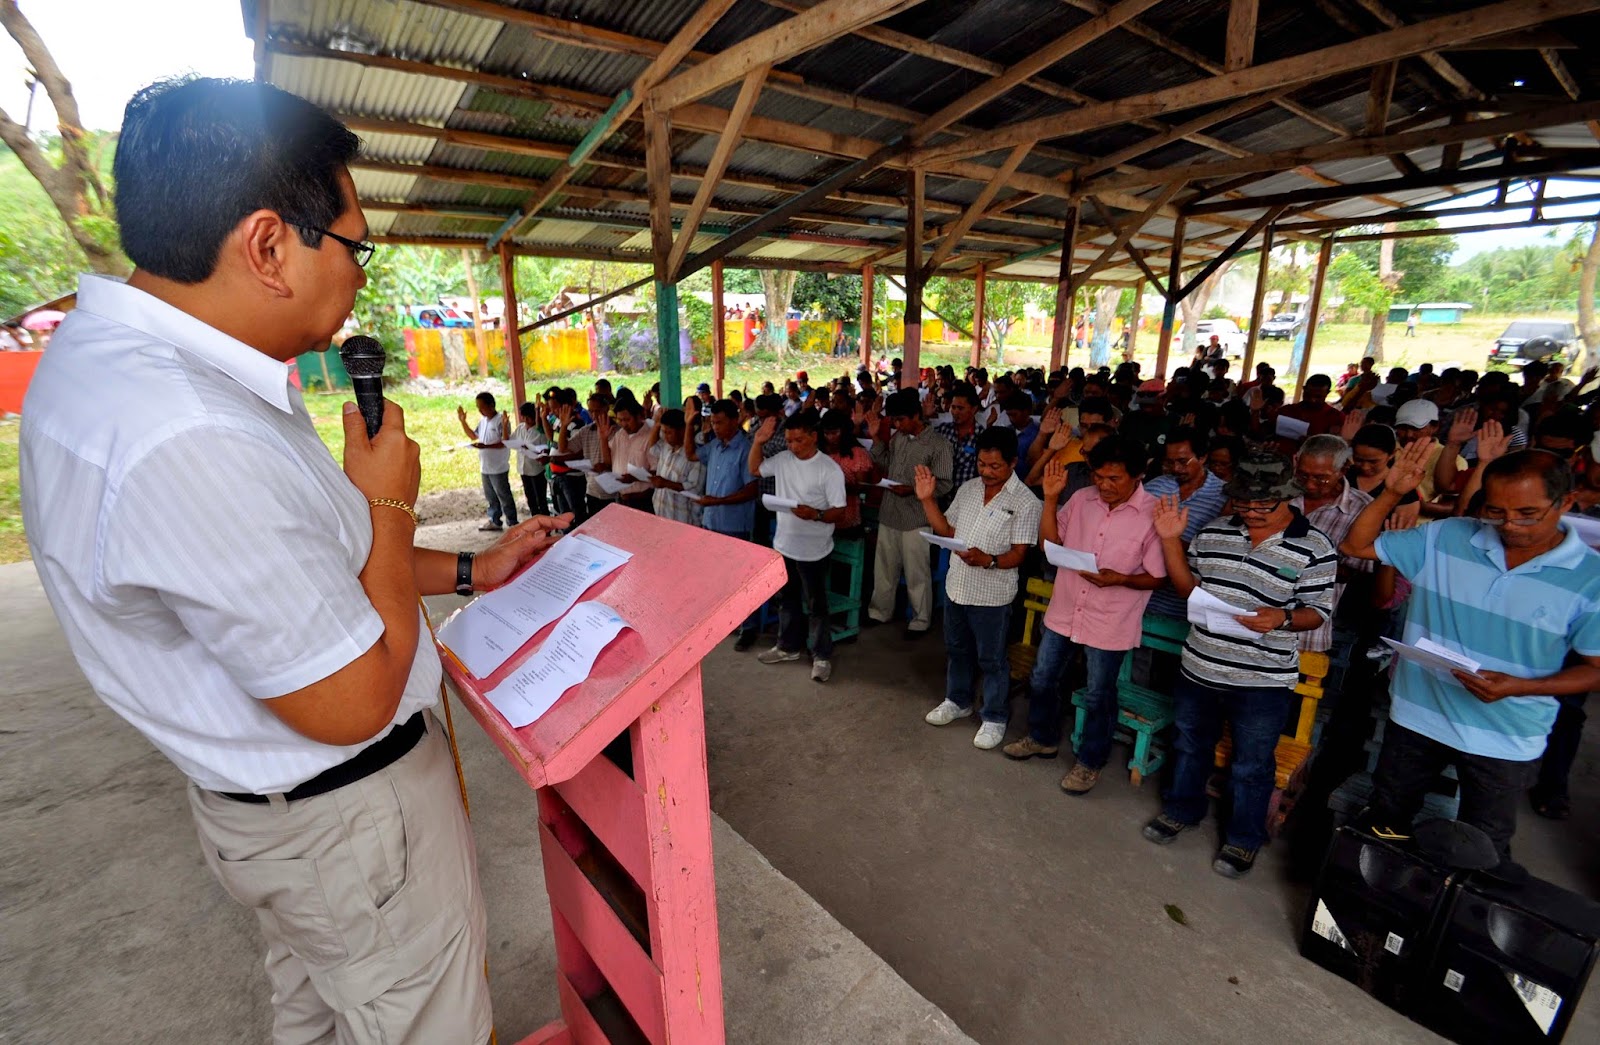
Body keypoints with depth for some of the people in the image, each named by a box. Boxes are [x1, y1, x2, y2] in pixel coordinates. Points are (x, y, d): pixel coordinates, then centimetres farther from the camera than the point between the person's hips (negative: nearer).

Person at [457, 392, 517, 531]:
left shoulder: (501, 421, -17)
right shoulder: (482, 420, 9)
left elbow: (504, 443, -22)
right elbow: (474, 436, 21)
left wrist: (485, 446, -31)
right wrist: (463, 421, 12)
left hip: (498, 467, -8)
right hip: (485, 466, 8)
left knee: (504, 496, 0)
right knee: (490, 496, 18)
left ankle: (513, 524, 8)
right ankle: (495, 521, 31)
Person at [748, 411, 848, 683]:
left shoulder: (829, 470, -17)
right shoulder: (783, 460, 1)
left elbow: (840, 512, -16)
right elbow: (754, 468, 15)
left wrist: (815, 514, -35)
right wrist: (758, 441, -1)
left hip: (813, 550, -6)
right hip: (784, 544, 6)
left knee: (816, 605, 7)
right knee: (786, 599, 20)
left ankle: (822, 656, 23)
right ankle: (789, 646, 38)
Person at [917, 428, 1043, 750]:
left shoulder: (1026, 503, -15)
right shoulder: (968, 488, 3)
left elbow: (1018, 555, -16)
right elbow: (947, 530, 9)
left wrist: (987, 560, -35)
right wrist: (928, 500, -3)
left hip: (991, 594, -6)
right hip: (956, 586, 6)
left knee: (991, 659, 10)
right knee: (956, 649, 22)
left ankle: (994, 718, 29)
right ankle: (957, 701, 43)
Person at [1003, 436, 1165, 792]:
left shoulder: (1154, 515, -15)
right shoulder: (1081, 499, -3)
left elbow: (1158, 577, -10)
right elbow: (1050, 542, 3)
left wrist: (1119, 579, -27)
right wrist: (1050, 499, -8)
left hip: (1110, 624, -4)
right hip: (1064, 611, 5)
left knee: (1098, 696, 13)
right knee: (1041, 680, 18)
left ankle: (1090, 762, 36)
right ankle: (1042, 739, 43)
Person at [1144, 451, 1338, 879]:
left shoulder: (1314, 549, -11)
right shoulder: (1216, 531, -1)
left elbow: (1318, 612, -7)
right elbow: (1188, 587, 6)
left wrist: (1282, 619, -28)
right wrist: (1171, 541, -6)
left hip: (1263, 682, -4)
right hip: (1199, 667, 4)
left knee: (1251, 766, 14)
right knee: (1190, 745, 22)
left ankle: (1244, 839, 37)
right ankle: (1181, 809, 45)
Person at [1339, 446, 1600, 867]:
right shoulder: (1445, 538, -8)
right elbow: (1355, 546, -3)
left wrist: (1519, 686, -23)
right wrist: (1392, 494, -16)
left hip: (1506, 741, -2)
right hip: (1416, 717, 2)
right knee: (1384, 824, 20)